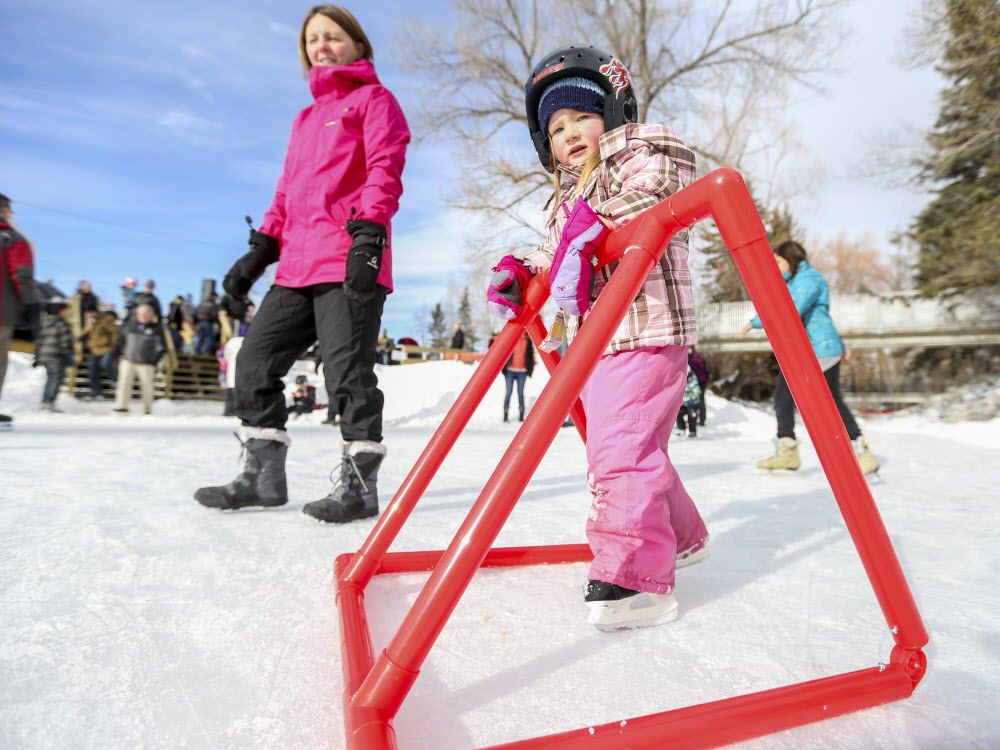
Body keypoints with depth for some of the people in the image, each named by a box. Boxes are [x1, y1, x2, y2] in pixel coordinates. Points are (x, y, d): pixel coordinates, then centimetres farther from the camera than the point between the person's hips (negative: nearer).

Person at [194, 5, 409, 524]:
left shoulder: (373, 98, 9)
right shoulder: (306, 117, 30)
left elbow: (384, 171, -6)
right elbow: (287, 191, 27)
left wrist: (368, 235, -20)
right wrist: (259, 250, 18)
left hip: (350, 263, -8)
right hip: (299, 265, 8)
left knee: (347, 370, -10)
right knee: (256, 359, 4)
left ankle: (359, 483, 1)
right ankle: (263, 474, 14)